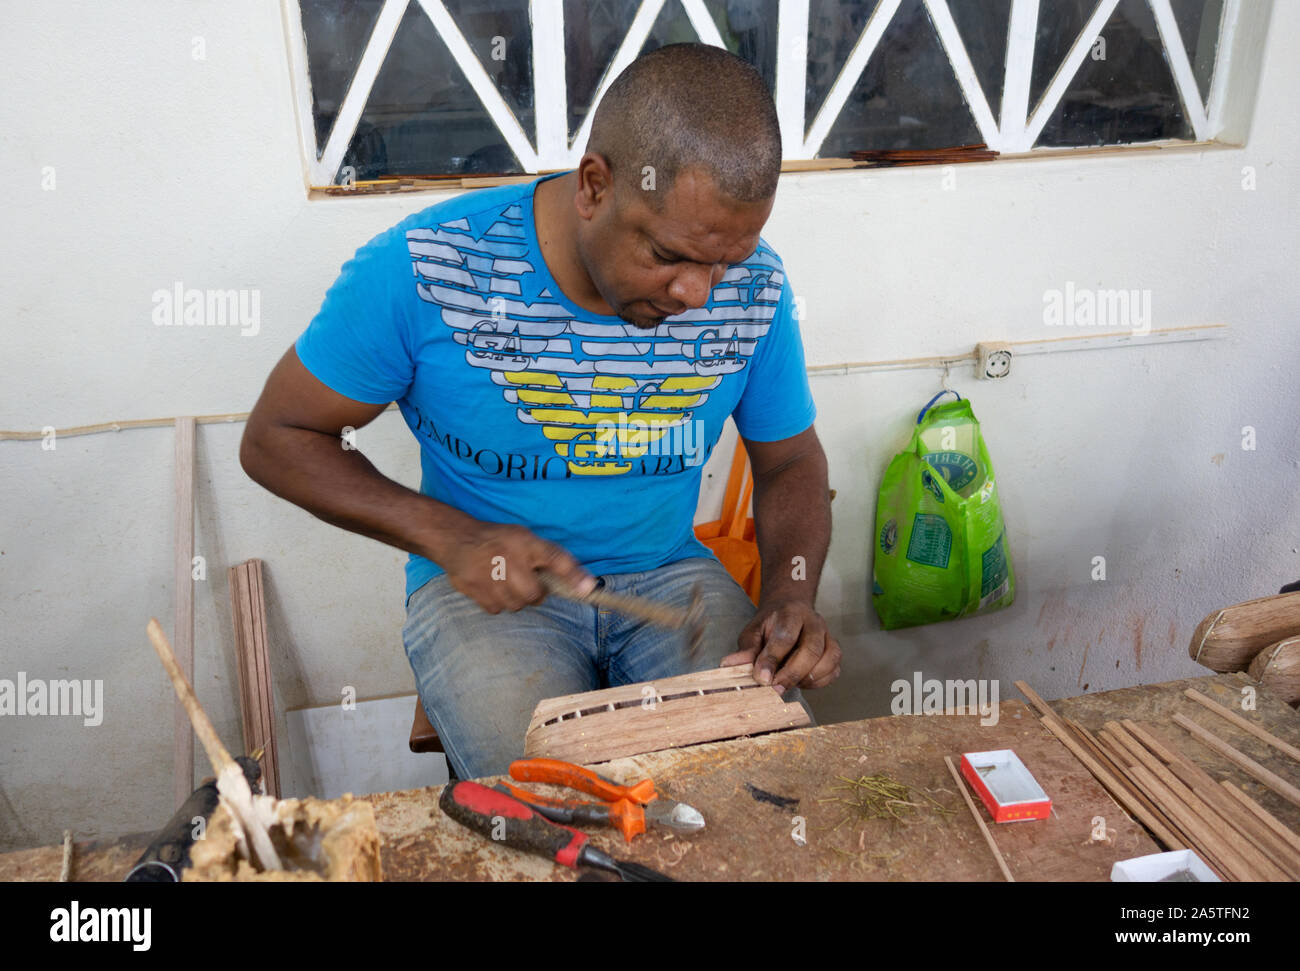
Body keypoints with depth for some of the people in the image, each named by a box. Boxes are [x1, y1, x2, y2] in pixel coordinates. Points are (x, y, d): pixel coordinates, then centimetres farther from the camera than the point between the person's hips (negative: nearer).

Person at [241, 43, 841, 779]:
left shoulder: (753, 289, -9)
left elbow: (791, 461, 6)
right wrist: (448, 534, -20)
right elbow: (276, 438, -6)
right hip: (484, 585, -2)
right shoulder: (425, 271, -18)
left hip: (671, 574, 3)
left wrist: (792, 596, -14)